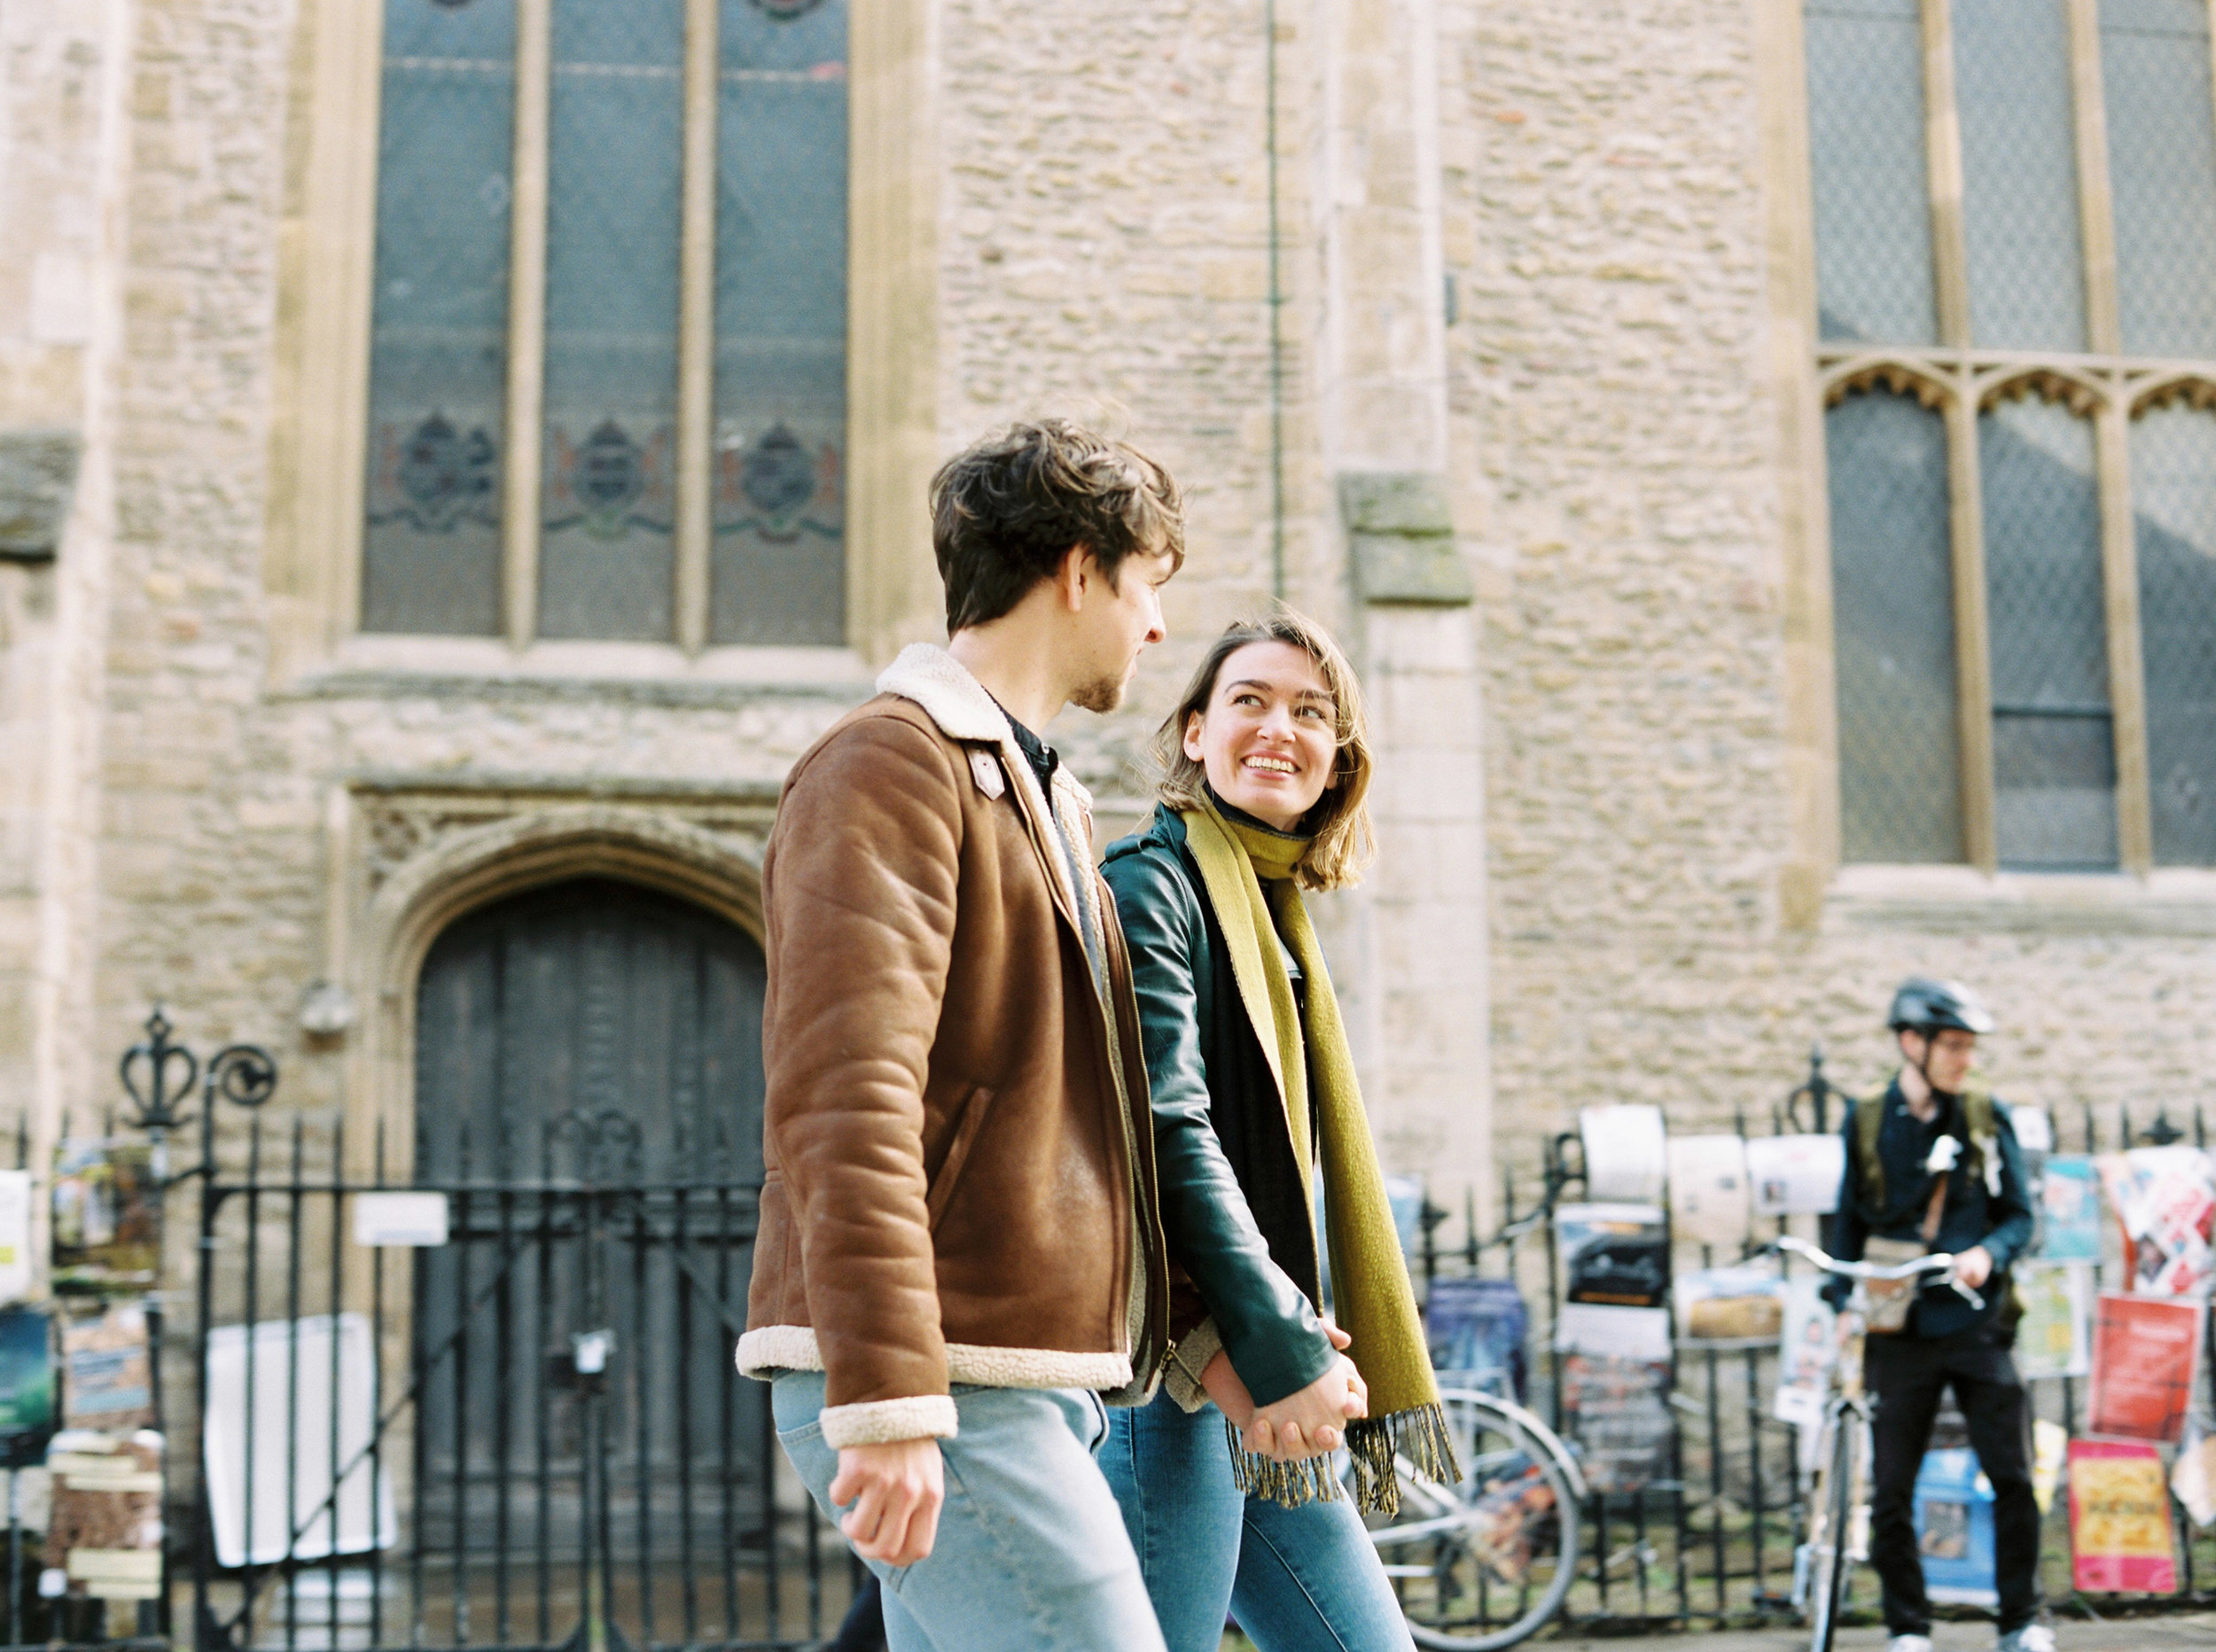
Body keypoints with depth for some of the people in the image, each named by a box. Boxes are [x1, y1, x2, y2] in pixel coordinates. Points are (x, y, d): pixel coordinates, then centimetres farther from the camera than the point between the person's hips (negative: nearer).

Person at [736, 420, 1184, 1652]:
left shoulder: (1046, 798, 23)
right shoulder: (891, 762, -9)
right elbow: (840, 1099, -20)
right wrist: (886, 1398, -27)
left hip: (1031, 1378, 10)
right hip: (949, 1383, -10)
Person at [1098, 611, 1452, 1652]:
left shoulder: (1279, 918, 20)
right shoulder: (1149, 884, -6)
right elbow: (1170, 1134, -16)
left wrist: (1306, 1353, 7)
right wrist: (1279, 1347, -21)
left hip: (1266, 1390, 9)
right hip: (1166, 1376, -9)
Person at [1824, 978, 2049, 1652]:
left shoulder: (1987, 1118, 4)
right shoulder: (1865, 1124, 3)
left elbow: (2020, 1215, 5)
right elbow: (1849, 1224, 10)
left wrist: (1988, 1253, -15)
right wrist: (1844, 1306, 2)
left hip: (1978, 1325, 0)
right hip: (1900, 1334, 0)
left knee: (2013, 1477, -4)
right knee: (1890, 1493, 1)